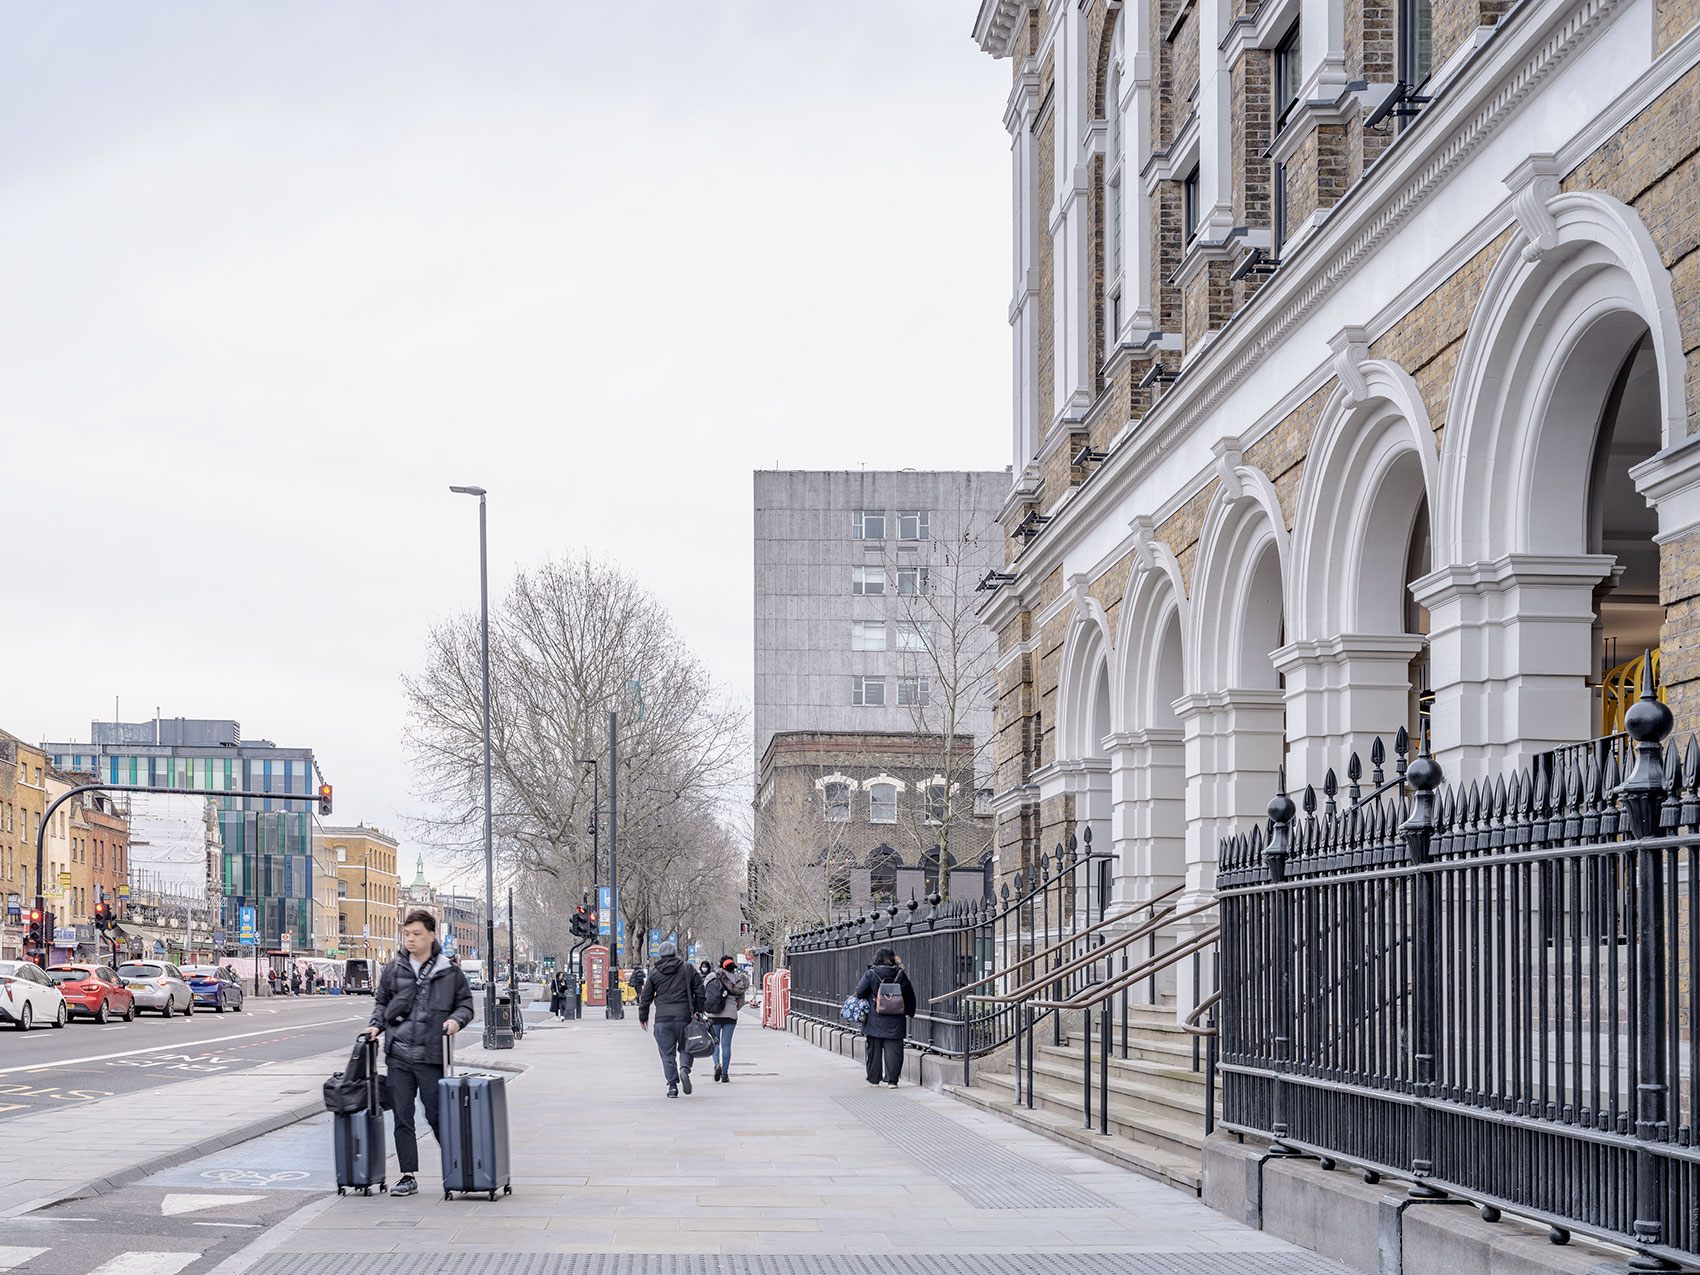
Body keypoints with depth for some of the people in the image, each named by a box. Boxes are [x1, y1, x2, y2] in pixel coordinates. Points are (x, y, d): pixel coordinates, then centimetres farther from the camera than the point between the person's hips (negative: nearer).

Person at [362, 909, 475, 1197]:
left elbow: (465, 1004, 10)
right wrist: (376, 1025, 4)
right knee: (402, 1117, 3)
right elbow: (380, 1001, 21)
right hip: (399, 1056, 3)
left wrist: (456, 1020, -10)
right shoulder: (393, 970, 9)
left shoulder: (450, 972, 3)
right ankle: (408, 1176, 8)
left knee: (437, 1116, 0)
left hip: (431, 1056, -3)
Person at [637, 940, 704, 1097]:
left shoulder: (654, 973, 5)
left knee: (668, 1054, 5)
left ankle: (672, 1086, 0)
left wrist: (643, 1017, 20)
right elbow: (699, 991, 2)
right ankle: (684, 1069, -16)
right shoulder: (688, 968, 4)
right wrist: (698, 1011, 10)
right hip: (684, 1017, 0)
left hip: (663, 1019, 0)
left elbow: (646, 997, 9)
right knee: (685, 1048, 13)